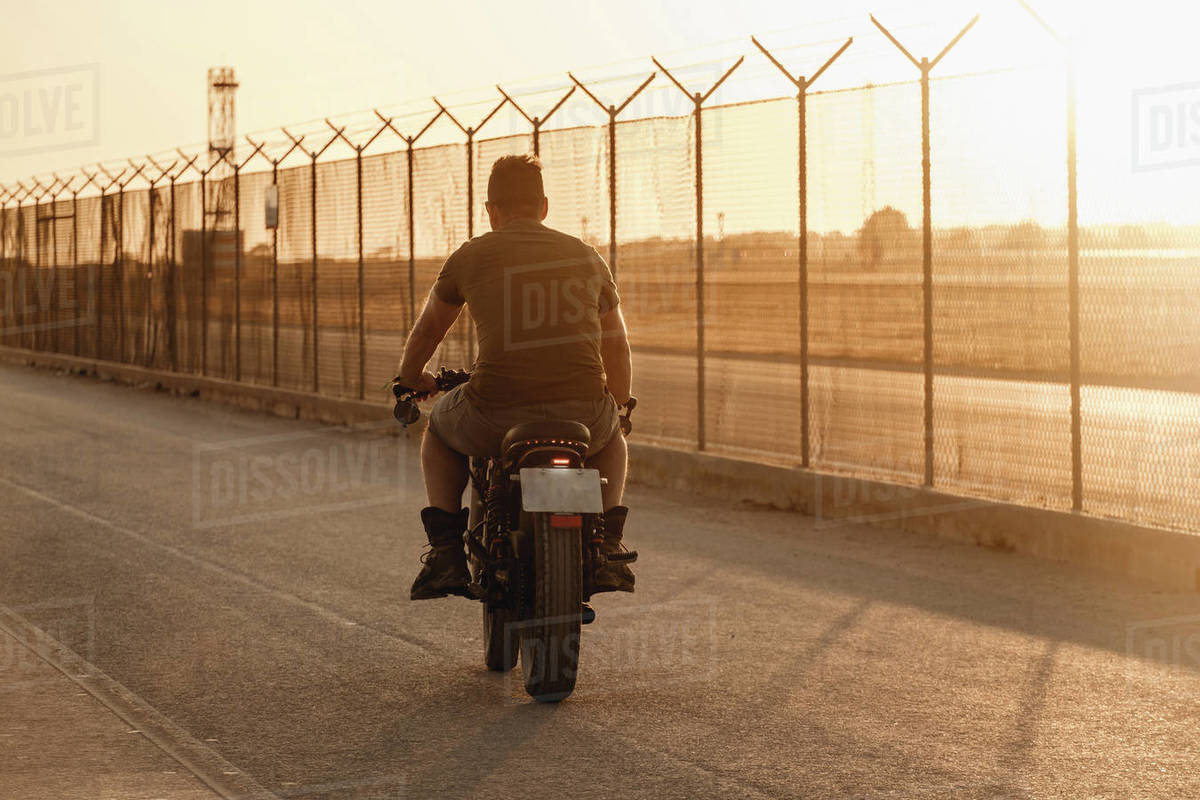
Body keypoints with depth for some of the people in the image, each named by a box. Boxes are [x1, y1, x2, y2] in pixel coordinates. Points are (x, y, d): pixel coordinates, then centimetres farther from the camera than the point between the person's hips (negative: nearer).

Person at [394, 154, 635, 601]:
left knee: (439, 429, 32)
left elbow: (425, 333, 24)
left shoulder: (470, 257, 9)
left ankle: (445, 551, 18)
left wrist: (410, 380, 46)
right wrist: (616, 408, 46)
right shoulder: (587, 257, 15)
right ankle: (607, 548, 20)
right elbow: (618, 353, 26)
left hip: (496, 419, -2)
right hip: (582, 415, 2)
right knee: (610, 435, 38)